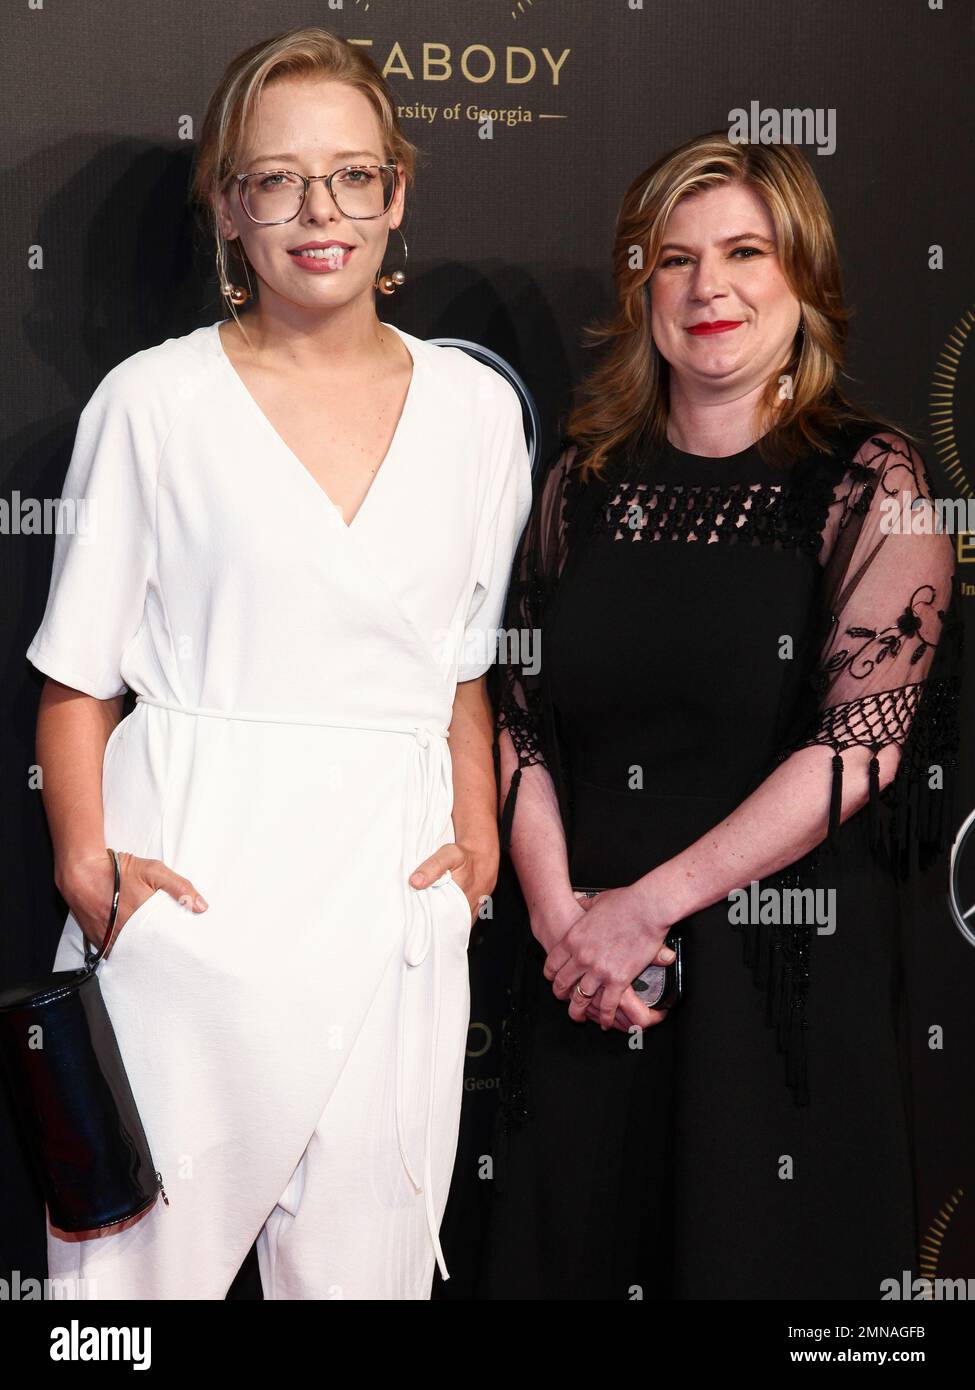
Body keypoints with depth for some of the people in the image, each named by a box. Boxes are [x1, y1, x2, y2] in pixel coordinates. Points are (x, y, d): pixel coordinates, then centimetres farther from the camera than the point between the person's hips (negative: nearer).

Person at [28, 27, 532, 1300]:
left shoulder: (475, 408, 8)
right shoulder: (153, 403, 0)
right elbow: (78, 678, 2)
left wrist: (477, 833, 3)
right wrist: (84, 858, -11)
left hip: (393, 891, 3)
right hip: (191, 885, -2)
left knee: (362, 1260, 9)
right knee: (148, 1248, 3)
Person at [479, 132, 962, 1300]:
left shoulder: (870, 482, -5)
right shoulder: (584, 480, 8)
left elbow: (860, 744, -13)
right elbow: (517, 718, 6)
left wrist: (644, 905, -14)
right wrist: (559, 911, -9)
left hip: (788, 974, -3)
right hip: (584, 974, 4)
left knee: (761, 1251, 8)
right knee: (568, 1253, 13)